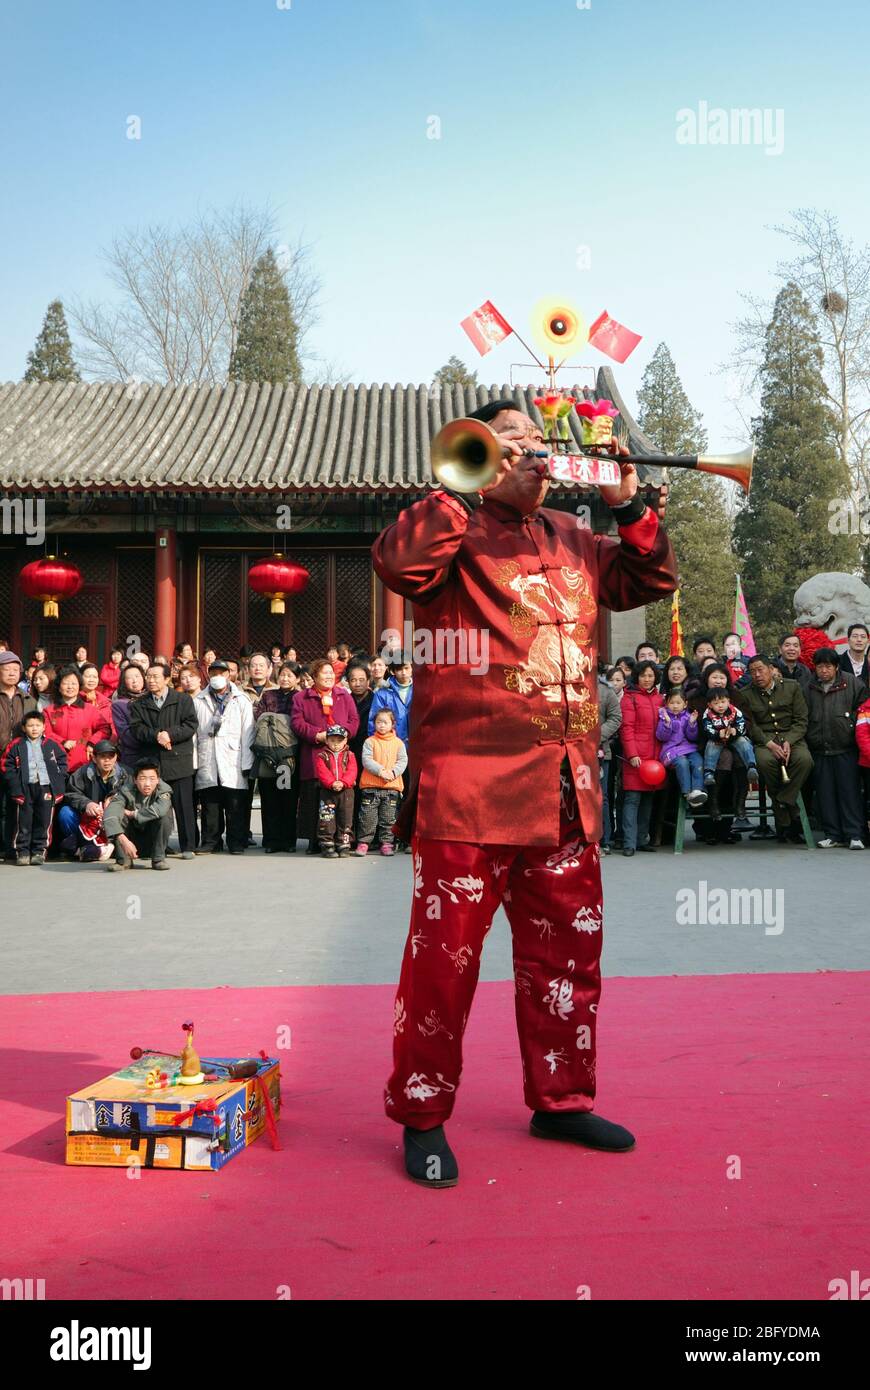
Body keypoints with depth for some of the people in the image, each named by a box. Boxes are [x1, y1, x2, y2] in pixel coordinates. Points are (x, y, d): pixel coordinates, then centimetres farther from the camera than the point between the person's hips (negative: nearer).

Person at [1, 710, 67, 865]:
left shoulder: (52, 745, 8)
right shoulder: (16, 745, 3)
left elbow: (63, 761, 13)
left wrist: (58, 779, 2)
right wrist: (15, 783, -6)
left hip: (46, 787, 1)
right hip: (25, 788, -1)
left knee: (44, 820, 3)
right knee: (23, 821, 0)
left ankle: (39, 851, 12)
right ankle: (22, 851, 8)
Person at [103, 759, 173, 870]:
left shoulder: (164, 790, -17)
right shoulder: (126, 791, -18)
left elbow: (160, 810, -41)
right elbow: (108, 815, -36)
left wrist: (132, 814, -29)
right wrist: (123, 840, -49)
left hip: (153, 842, 0)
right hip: (132, 844, 0)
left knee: (165, 813, -27)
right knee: (117, 814, -25)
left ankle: (158, 858, -13)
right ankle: (123, 860, -14)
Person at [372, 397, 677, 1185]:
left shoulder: (571, 538, 20)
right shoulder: (456, 530, -1)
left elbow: (649, 582, 23)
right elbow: (399, 563, -21)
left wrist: (627, 506, 10)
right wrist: (469, 484, -17)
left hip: (565, 793, 7)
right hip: (471, 787, -7)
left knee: (569, 948, 15)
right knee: (446, 953, -1)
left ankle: (560, 1098, 32)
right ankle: (422, 1116, 15)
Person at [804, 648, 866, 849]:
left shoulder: (852, 683, 2)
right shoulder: (809, 688, 9)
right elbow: (803, 718, 13)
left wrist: (852, 727, -3)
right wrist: (809, 740, 5)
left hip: (845, 749, -3)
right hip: (819, 750, 3)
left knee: (850, 791, -3)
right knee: (825, 793, 4)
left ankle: (854, 835, 0)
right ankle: (833, 835, 11)